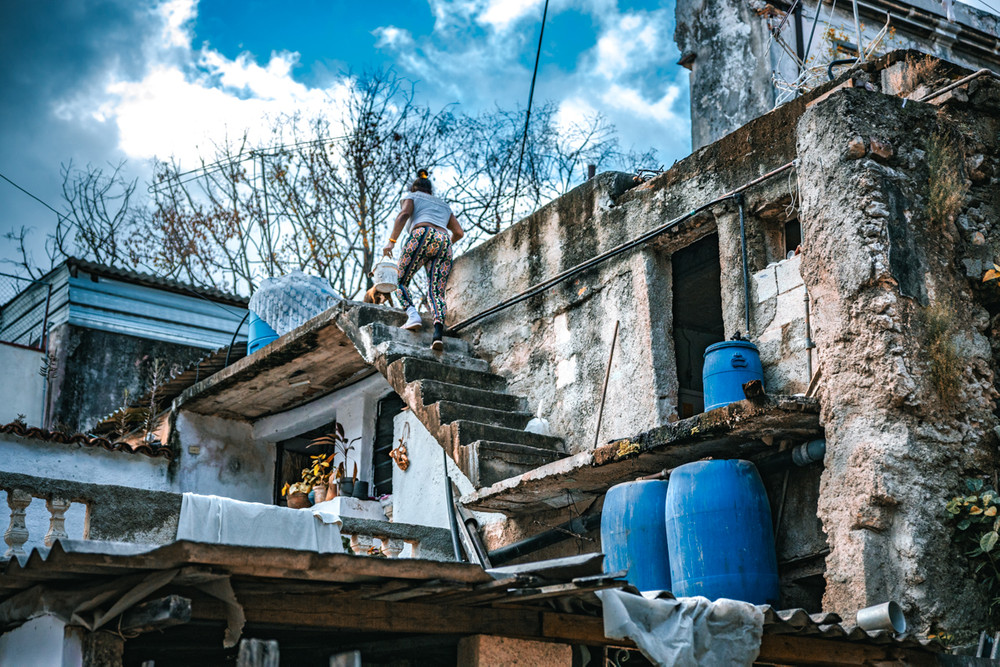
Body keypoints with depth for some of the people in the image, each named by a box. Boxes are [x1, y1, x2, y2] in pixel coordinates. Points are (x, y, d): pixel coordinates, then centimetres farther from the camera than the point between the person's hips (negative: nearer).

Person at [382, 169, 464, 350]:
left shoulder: (412, 197, 23)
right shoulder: (443, 205, 36)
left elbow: (404, 214, 0)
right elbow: (459, 232, 29)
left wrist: (391, 241, -4)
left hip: (422, 236, -4)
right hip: (444, 243, 4)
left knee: (401, 283, 9)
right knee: (437, 293, -6)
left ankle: (413, 315, -22)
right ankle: (438, 333, -34)